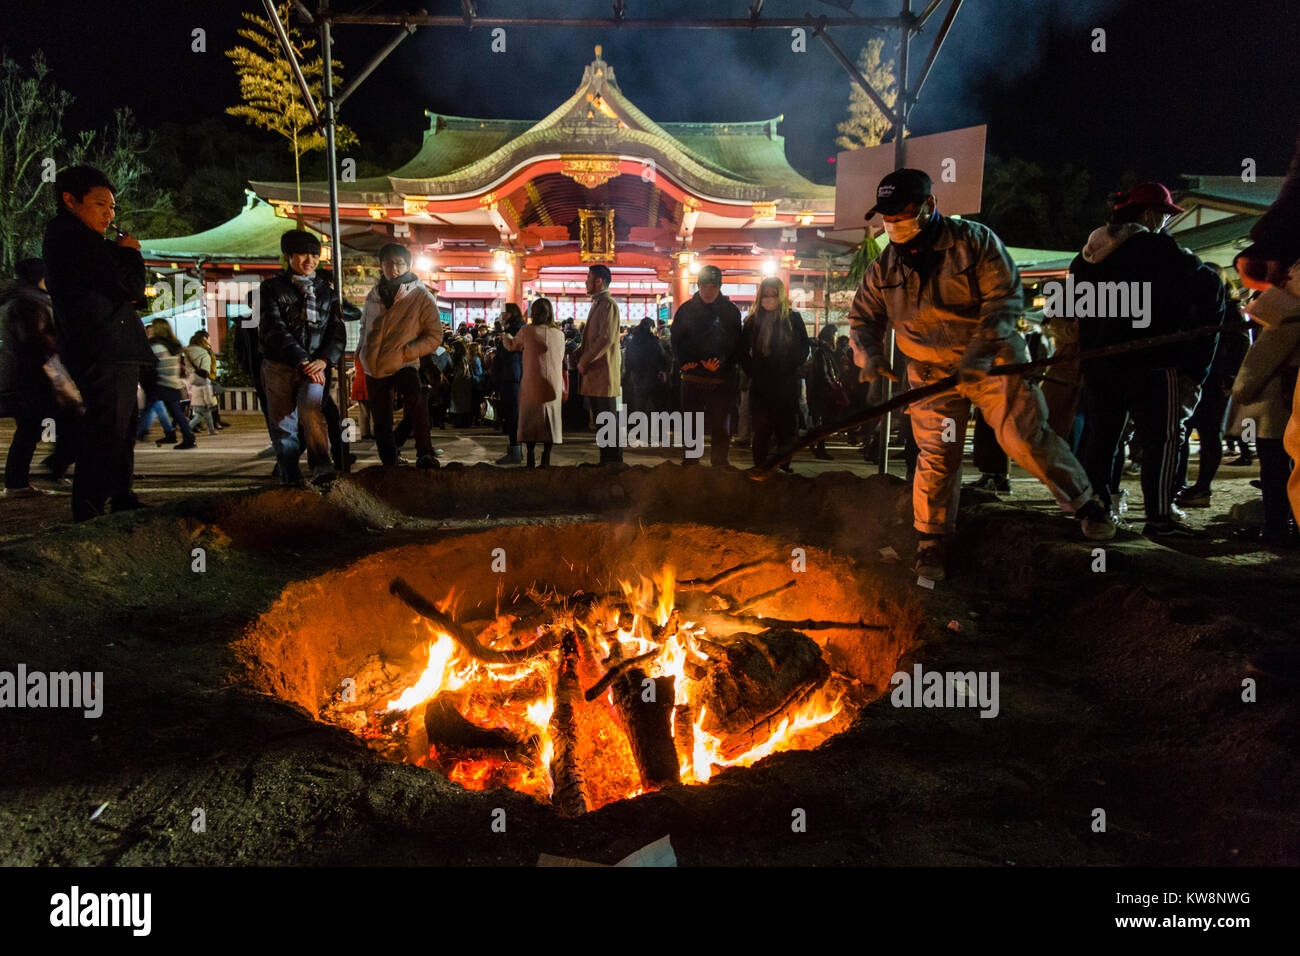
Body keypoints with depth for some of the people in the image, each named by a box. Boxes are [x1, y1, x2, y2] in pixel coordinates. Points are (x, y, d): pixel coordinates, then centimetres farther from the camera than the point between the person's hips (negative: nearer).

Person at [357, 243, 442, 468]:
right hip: (374, 368, 5)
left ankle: (425, 454, -32)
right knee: (381, 426, 9)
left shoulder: (421, 297, -6)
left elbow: (434, 336, -7)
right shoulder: (373, 295, 9)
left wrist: (405, 353, -16)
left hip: (404, 365, -5)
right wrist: (361, 351, 11)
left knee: (414, 397, -36)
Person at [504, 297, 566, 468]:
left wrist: (506, 336, 34)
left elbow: (512, 345, 13)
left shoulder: (526, 331, -6)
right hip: (554, 385, 2)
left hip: (532, 383, -2)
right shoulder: (559, 334, 1)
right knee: (550, 419, 9)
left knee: (530, 419, 7)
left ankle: (531, 458, 4)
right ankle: (546, 458, 7)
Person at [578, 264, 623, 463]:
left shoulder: (608, 304, -12)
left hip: (604, 372, -10)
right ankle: (606, 461, 18)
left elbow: (606, 339, -21)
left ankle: (614, 462, -3)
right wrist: (583, 358, 14)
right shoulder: (598, 304, 20)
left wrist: (584, 361, -16)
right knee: (601, 422, 13)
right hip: (595, 373, 10)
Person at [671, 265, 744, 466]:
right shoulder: (686, 310, 6)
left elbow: (738, 344, 3)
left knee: (720, 428, 2)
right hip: (692, 378, 1)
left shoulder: (731, 311, 3)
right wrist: (684, 362, -11)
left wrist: (722, 365, -13)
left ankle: (719, 468, 11)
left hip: (722, 380, -1)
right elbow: (676, 341, 8)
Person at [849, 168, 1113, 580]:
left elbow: (1005, 297, -14)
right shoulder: (884, 267, 2)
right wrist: (869, 353, -11)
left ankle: (1084, 503, 13)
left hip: (992, 361, -3)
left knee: (1026, 437, -8)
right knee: (936, 457, 1)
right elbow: (863, 316, 10)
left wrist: (981, 349, -26)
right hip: (931, 372, 3)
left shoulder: (975, 241, -10)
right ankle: (932, 539, 16)